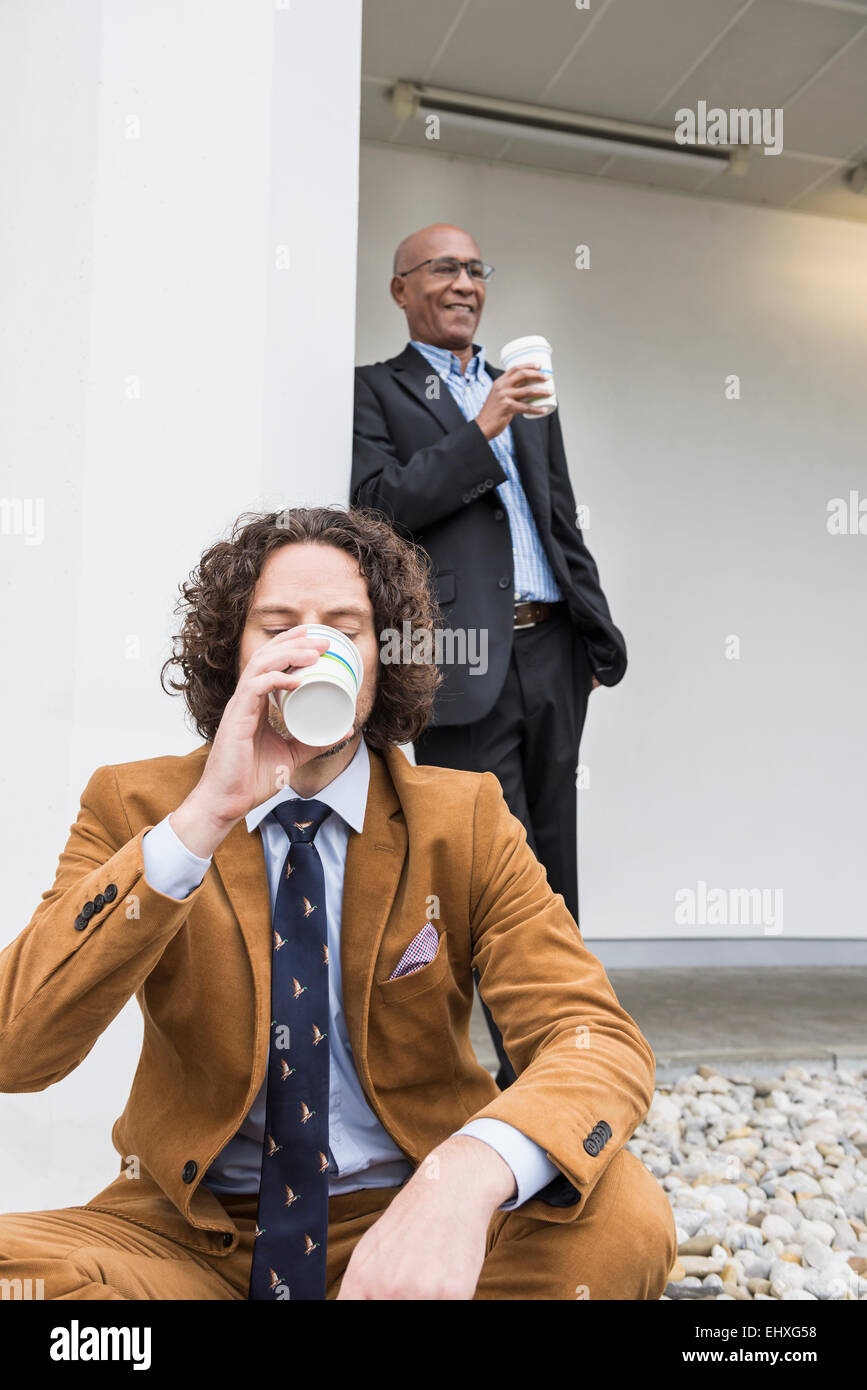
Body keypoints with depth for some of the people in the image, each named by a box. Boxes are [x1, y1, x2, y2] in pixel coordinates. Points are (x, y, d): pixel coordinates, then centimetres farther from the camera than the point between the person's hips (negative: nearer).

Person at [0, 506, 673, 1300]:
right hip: (191, 1230, 0)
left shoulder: (467, 820, -4)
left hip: (410, 1215, 1)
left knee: (625, 1217, -26)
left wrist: (473, 1170, -37)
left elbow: (599, 1040, -14)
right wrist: (204, 816, -28)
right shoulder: (133, 808, -4)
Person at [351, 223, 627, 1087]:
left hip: (550, 653, 6)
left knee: (551, 879, 11)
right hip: (465, 660, -5)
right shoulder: (374, 390, 7)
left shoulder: (528, 394, 24)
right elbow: (377, 505, -7)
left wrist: (599, 636, 16)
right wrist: (480, 431, -12)